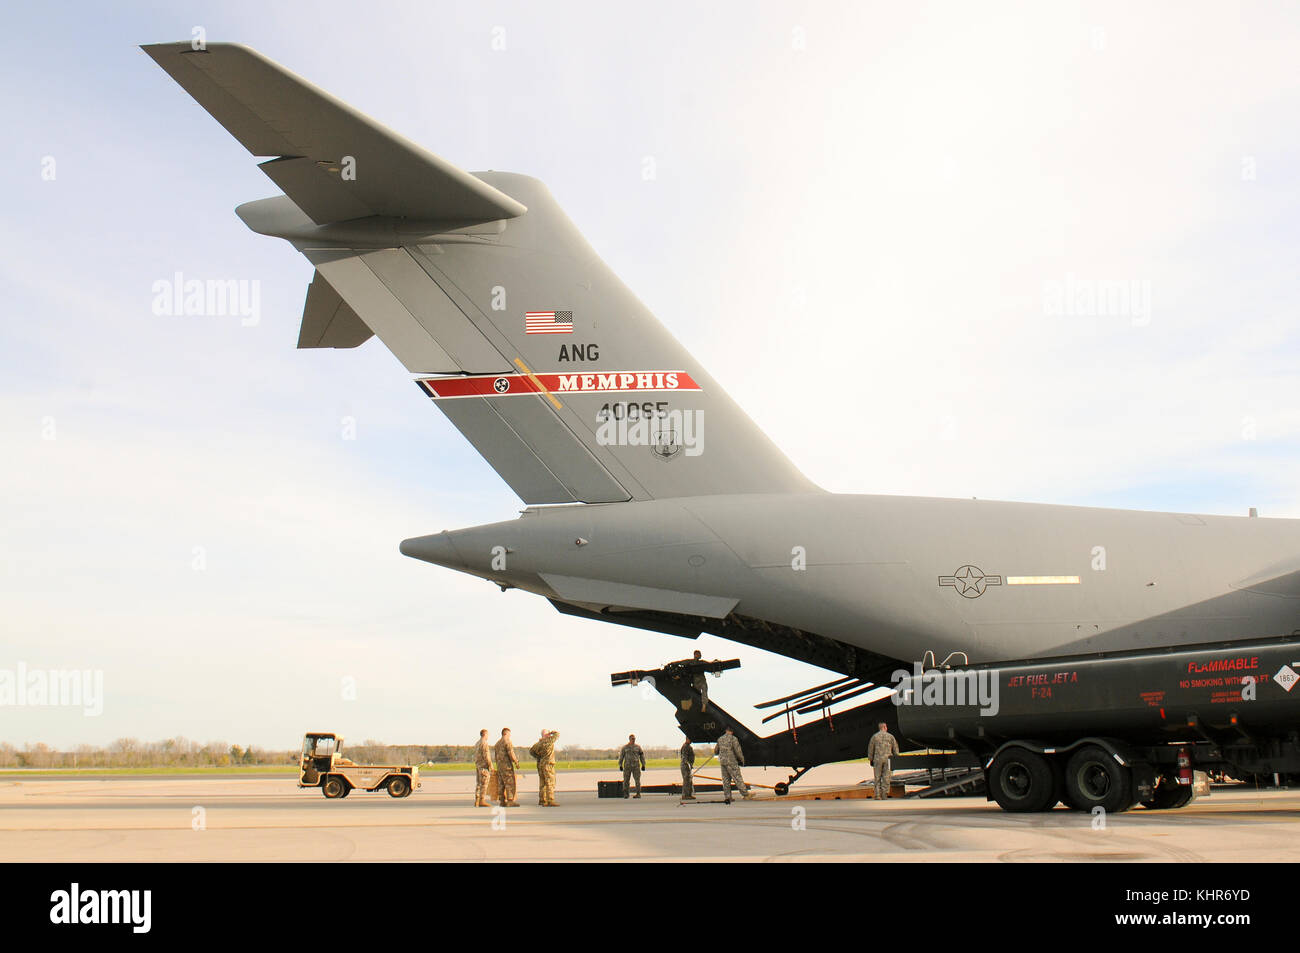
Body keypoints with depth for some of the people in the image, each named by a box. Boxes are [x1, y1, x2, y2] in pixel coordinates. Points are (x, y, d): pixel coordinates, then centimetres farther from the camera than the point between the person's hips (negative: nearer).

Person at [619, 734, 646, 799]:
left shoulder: (638, 747, 5)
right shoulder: (624, 747, 4)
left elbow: (642, 755, 9)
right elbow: (621, 756, 6)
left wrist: (643, 765, 3)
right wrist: (620, 765, 0)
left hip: (636, 766, 0)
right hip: (627, 766, 0)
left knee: (637, 780, -7)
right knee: (626, 780, -1)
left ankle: (638, 794, -3)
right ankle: (626, 794, 9)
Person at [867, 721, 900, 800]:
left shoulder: (874, 736, 3)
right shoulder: (890, 736, 4)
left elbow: (870, 748, 5)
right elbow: (895, 748, 6)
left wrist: (870, 759, 14)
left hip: (877, 759, 0)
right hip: (888, 759, 0)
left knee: (877, 777, 4)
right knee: (886, 777, 3)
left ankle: (877, 795, -3)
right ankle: (884, 794, -1)